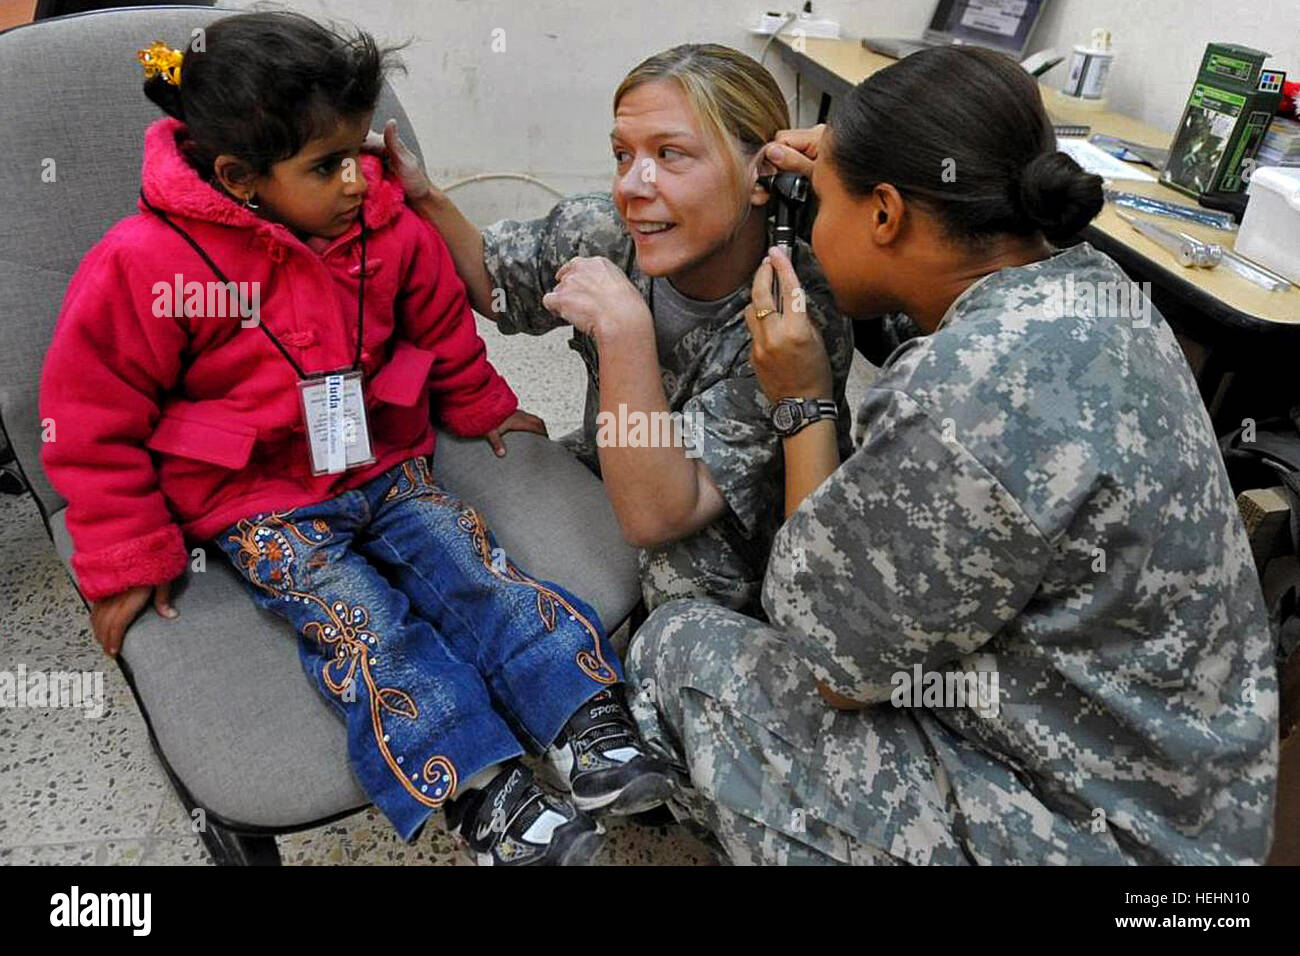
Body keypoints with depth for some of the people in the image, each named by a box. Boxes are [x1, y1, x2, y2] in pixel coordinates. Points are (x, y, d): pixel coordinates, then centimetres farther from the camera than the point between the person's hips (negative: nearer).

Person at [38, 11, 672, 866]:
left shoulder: (388, 228, -3)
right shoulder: (145, 266, -16)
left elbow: (442, 326, 17)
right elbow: (94, 422, -7)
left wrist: (483, 407, 25)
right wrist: (127, 561, -5)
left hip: (384, 467, 4)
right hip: (256, 505, -3)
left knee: (476, 575, -13)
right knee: (367, 628, -20)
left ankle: (587, 723, -14)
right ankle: (481, 791, -21)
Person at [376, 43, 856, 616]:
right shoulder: (603, 231, -17)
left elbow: (652, 516, -34)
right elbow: (493, 285, 5)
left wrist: (623, 327, -39)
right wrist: (422, 198, -13)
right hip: (610, 471, 5)